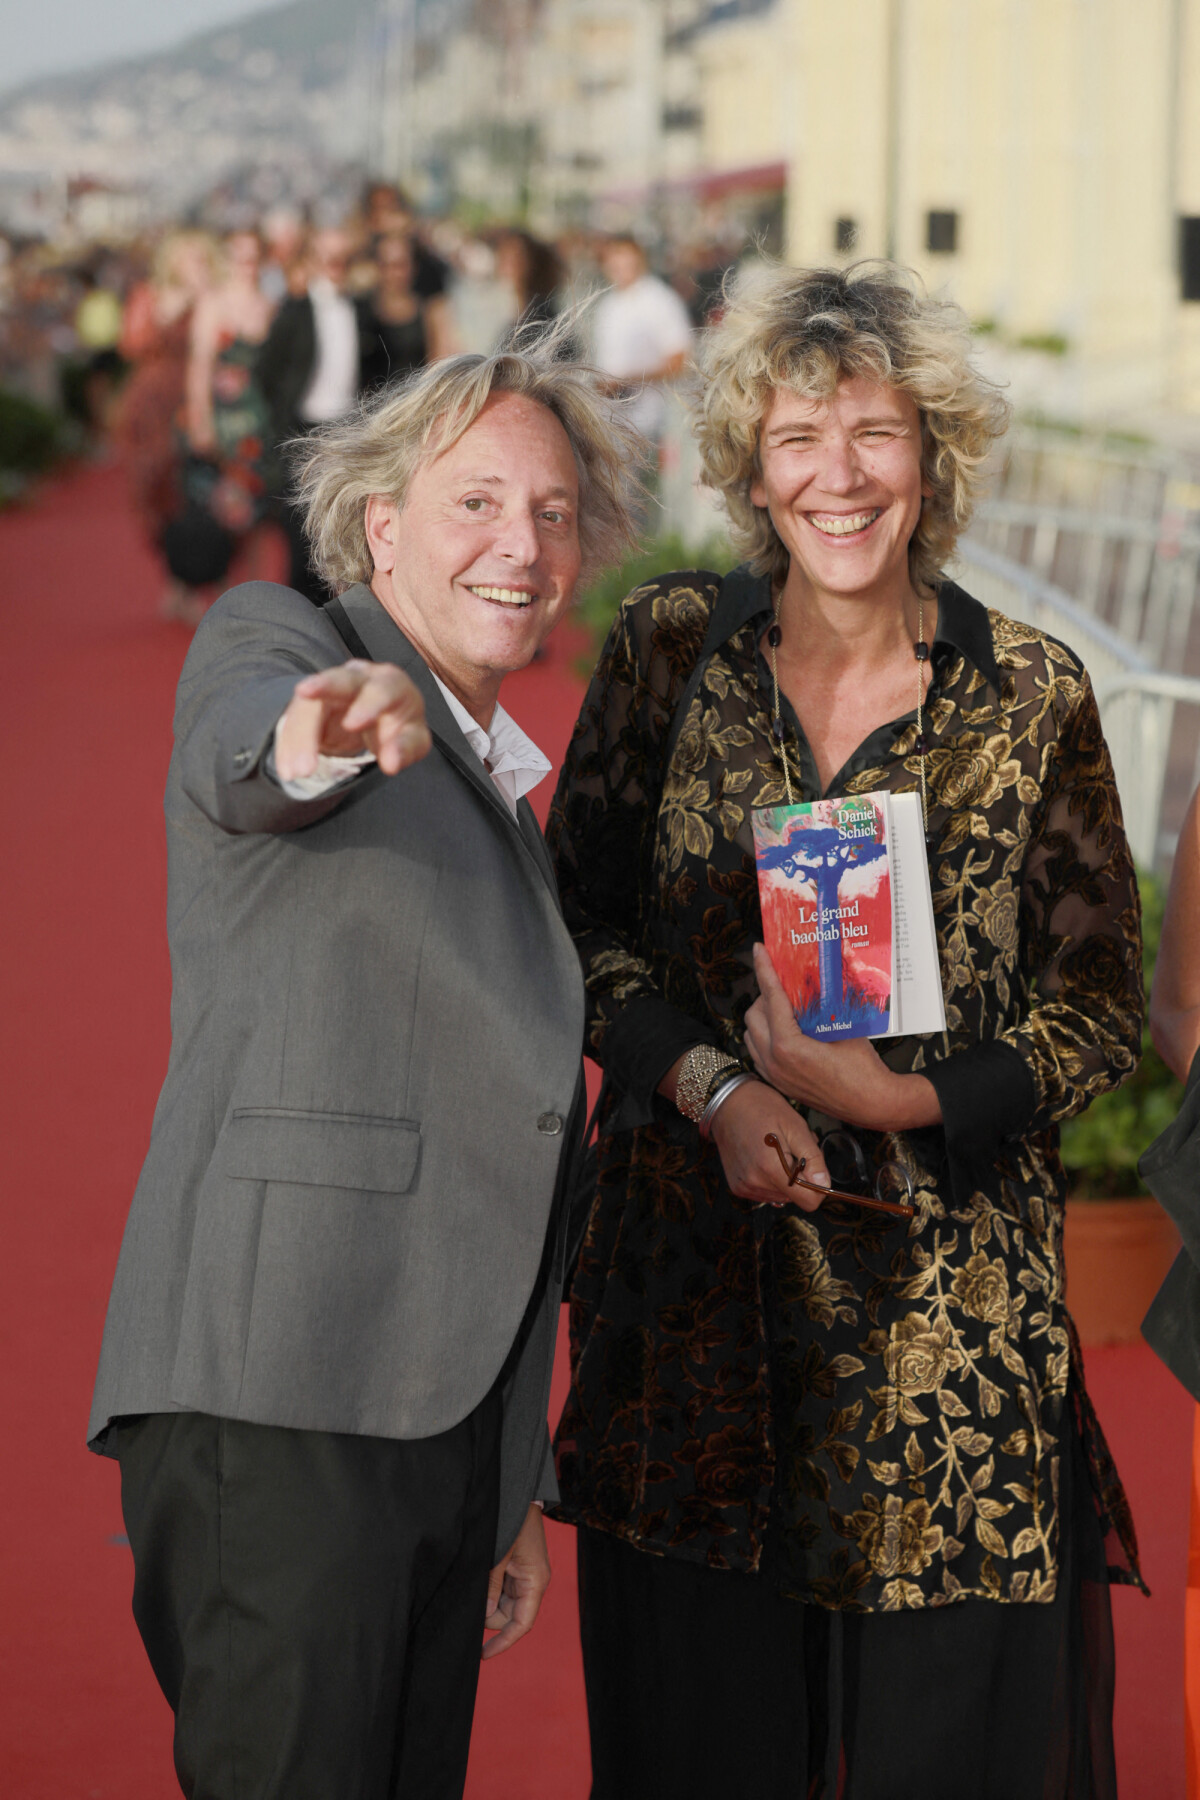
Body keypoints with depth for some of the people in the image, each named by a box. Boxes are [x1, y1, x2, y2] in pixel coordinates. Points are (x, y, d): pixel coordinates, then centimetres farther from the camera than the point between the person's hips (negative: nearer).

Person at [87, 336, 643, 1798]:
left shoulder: (499, 805, 26)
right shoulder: (267, 638, 5)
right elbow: (242, 757, -21)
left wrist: (516, 1483, 26)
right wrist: (316, 736, -46)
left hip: (448, 1428, 8)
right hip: (276, 1402, -7)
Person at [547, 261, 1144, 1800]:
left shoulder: (1031, 693, -3)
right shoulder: (666, 646, 1)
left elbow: (1099, 1007, 1)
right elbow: (578, 917, 6)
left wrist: (902, 1099, -14)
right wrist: (709, 1086, -11)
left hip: (948, 1288, -1)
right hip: (694, 1253, 1)